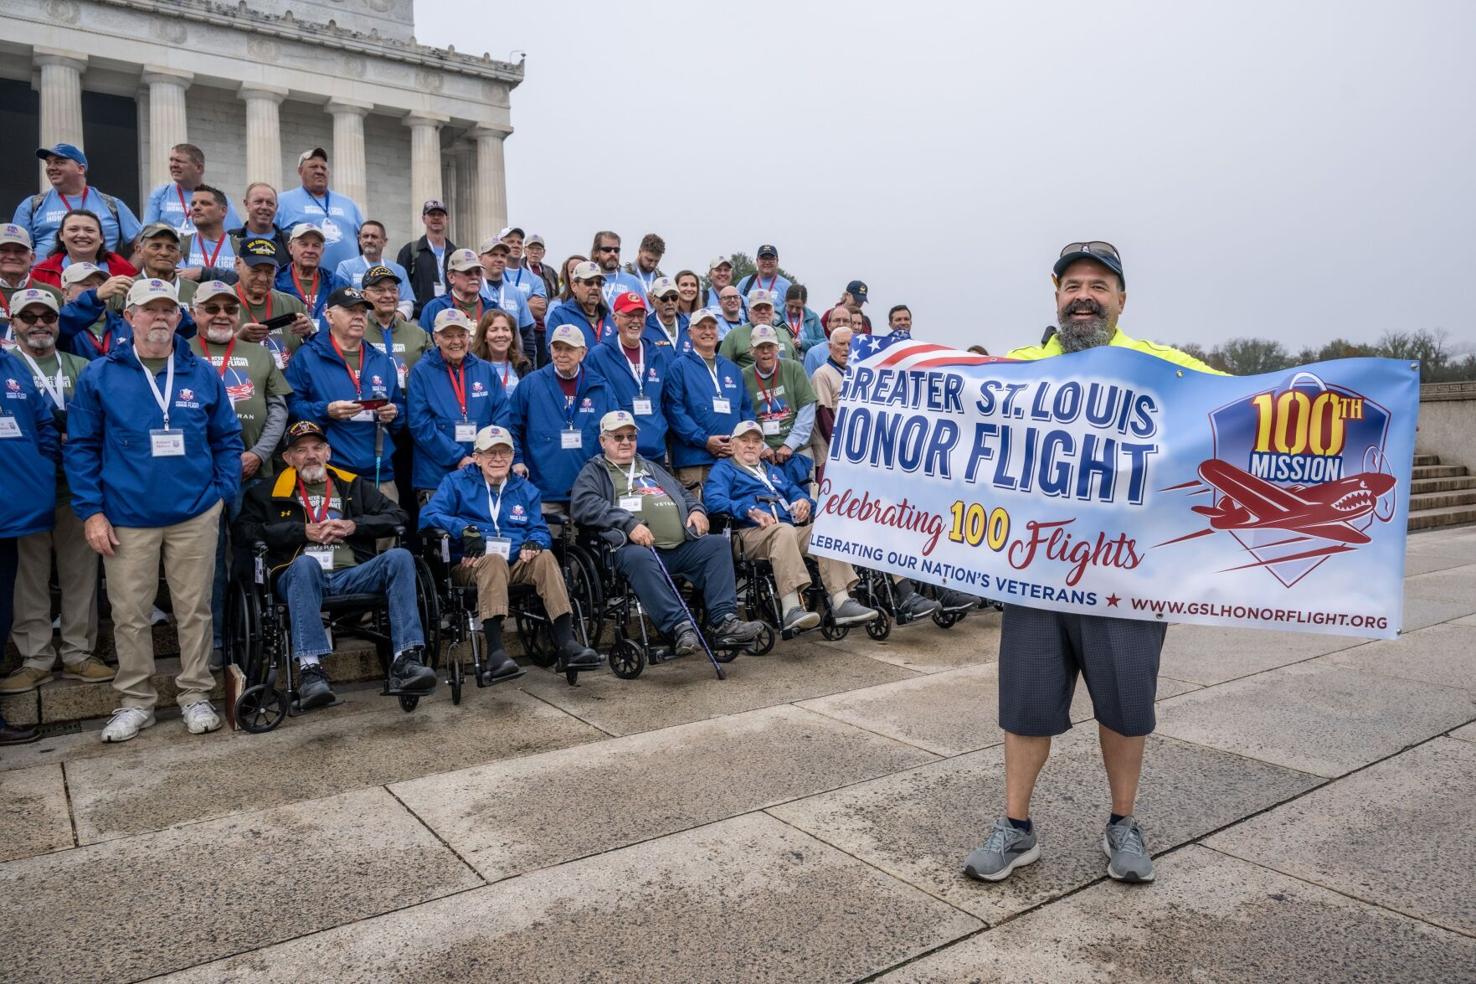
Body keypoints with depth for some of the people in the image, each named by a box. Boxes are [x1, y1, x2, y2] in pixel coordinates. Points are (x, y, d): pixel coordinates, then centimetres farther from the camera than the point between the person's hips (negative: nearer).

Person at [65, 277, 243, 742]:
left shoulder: (203, 374, 4)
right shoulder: (100, 376, 0)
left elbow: (227, 438, 9)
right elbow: (80, 446, 2)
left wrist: (223, 493, -1)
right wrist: (91, 510, -4)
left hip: (195, 515, 1)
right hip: (127, 518, 0)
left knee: (194, 609, 7)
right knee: (130, 613, 6)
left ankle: (195, 695, 20)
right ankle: (135, 701, 21)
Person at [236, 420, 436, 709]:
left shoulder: (354, 485, 25)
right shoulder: (270, 492, 21)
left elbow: (398, 517, 16)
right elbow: (245, 530, 5)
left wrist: (354, 525, -1)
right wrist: (303, 531, -4)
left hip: (352, 575, 2)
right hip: (300, 577, -2)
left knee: (400, 557, -27)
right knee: (305, 563, -38)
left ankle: (405, 661, -37)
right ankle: (310, 670, -45)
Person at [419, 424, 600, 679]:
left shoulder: (526, 489, 23)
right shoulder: (457, 482, 13)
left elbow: (540, 529, 15)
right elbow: (428, 515, -2)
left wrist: (534, 542, -11)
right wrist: (465, 529, -19)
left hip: (516, 567, 3)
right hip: (470, 566, -3)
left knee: (545, 557, -29)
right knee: (494, 560, -38)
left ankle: (566, 644, -38)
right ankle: (495, 653, -51)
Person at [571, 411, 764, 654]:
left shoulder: (651, 468, 35)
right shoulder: (594, 472, 16)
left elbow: (684, 493, 39)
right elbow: (584, 505, -4)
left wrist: (697, 510, 13)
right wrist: (629, 523, -17)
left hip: (682, 546, 6)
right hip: (636, 546, -6)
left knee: (718, 544, -15)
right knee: (639, 558, -38)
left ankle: (724, 621, -23)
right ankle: (680, 627, -41)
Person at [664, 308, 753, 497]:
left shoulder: (733, 369, 20)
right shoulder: (680, 367, 4)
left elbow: (747, 409, 18)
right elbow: (675, 410, -6)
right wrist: (704, 440, -14)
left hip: (734, 457, 5)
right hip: (694, 459, -5)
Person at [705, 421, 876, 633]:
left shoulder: (773, 470, 37)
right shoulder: (723, 469, 17)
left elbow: (795, 491, 28)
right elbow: (713, 500, -3)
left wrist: (804, 501, 2)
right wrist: (750, 511, -17)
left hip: (790, 530, 6)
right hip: (751, 533, -6)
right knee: (784, 530, -38)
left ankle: (841, 602, -34)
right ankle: (791, 609, -49)